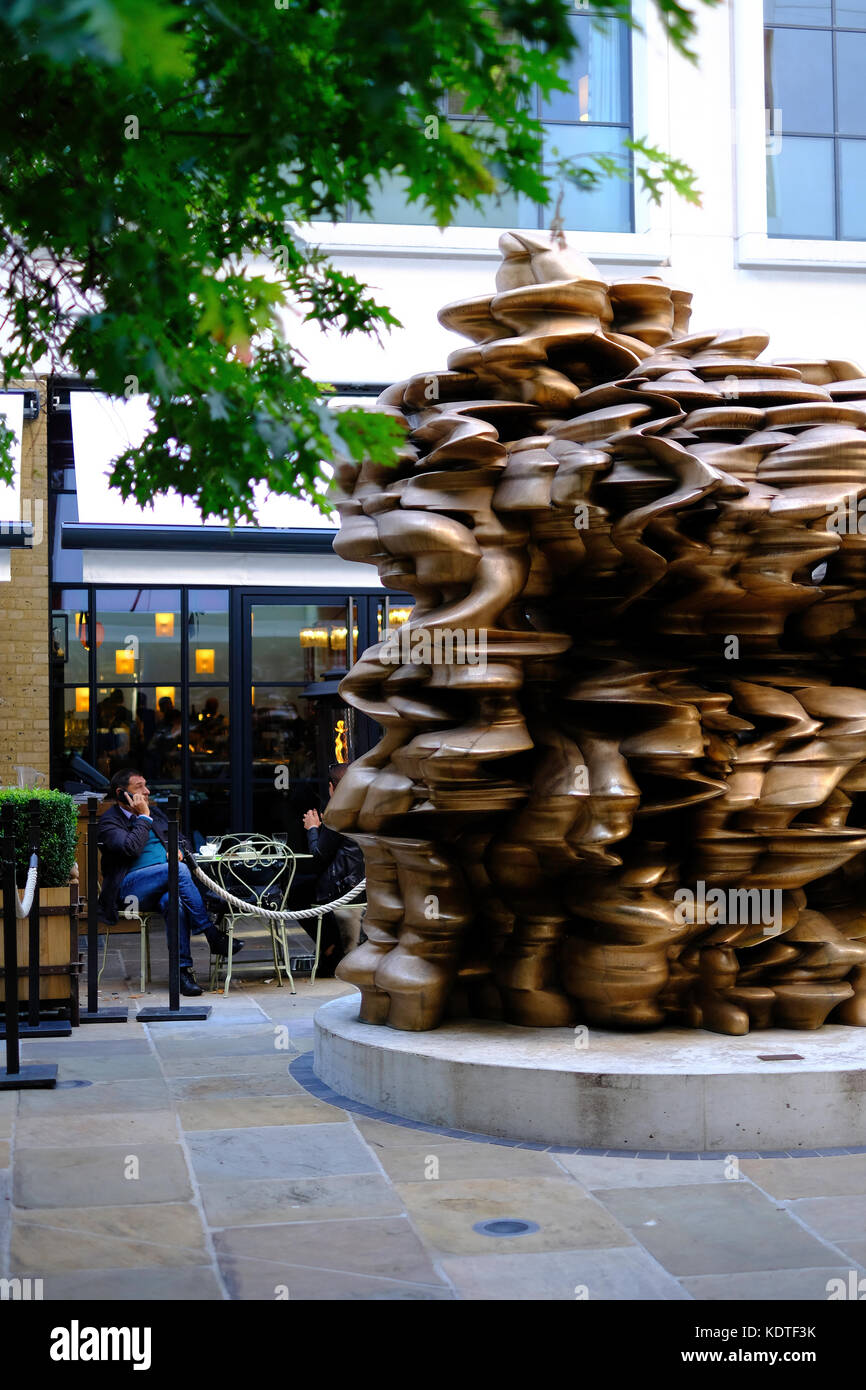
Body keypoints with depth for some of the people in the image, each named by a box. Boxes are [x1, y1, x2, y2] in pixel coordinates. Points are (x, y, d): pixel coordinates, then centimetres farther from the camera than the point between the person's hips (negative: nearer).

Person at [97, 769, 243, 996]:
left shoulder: (154, 812, 23)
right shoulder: (109, 821, 2)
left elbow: (182, 839, 29)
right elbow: (132, 848, -16)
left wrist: (178, 849, 5)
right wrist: (143, 817, -5)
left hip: (163, 885, 5)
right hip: (129, 888, -5)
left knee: (173, 900, -35)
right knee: (179, 870, -32)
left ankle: (183, 969, -38)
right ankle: (213, 936, -31)